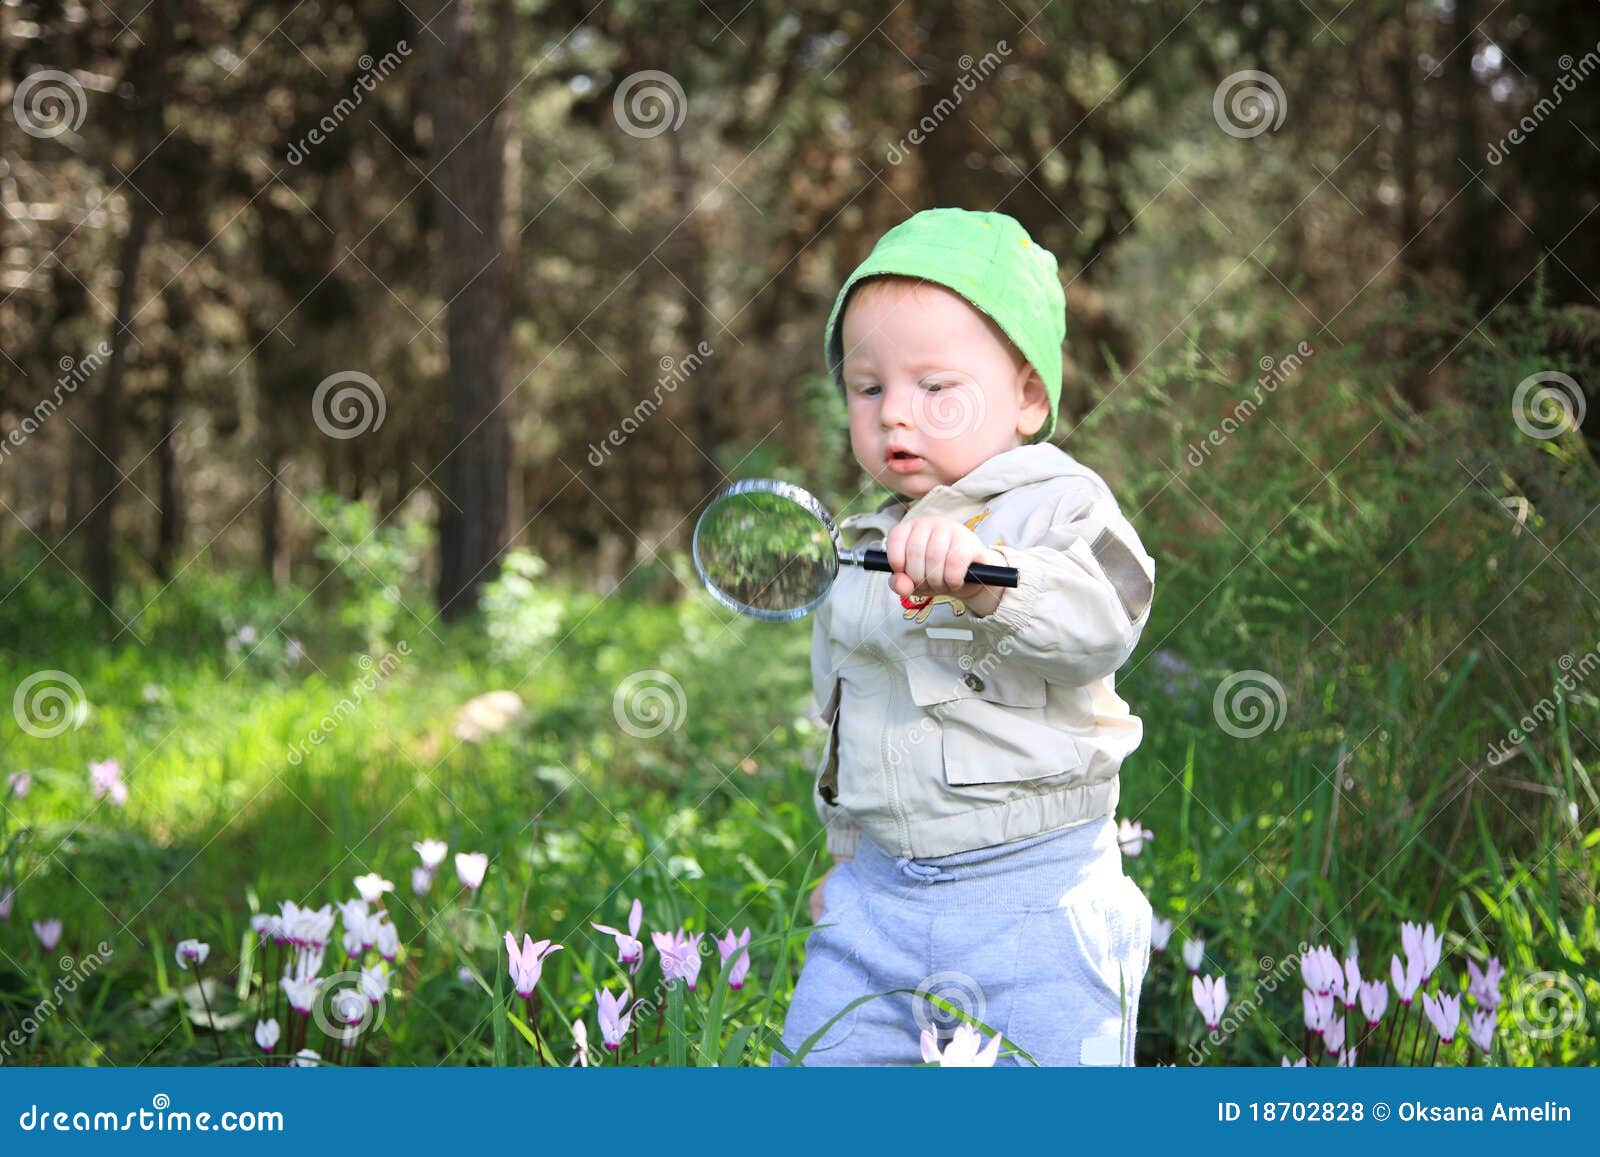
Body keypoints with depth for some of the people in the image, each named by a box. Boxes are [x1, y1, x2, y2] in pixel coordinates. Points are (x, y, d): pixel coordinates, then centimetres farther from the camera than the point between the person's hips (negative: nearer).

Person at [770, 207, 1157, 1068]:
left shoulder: (1058, 507, -7)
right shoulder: (862, 547, 12)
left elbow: (1101, 623, -28)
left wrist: (984, 577, -42)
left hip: (1028, 902, -6)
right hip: (874, 893, 6)